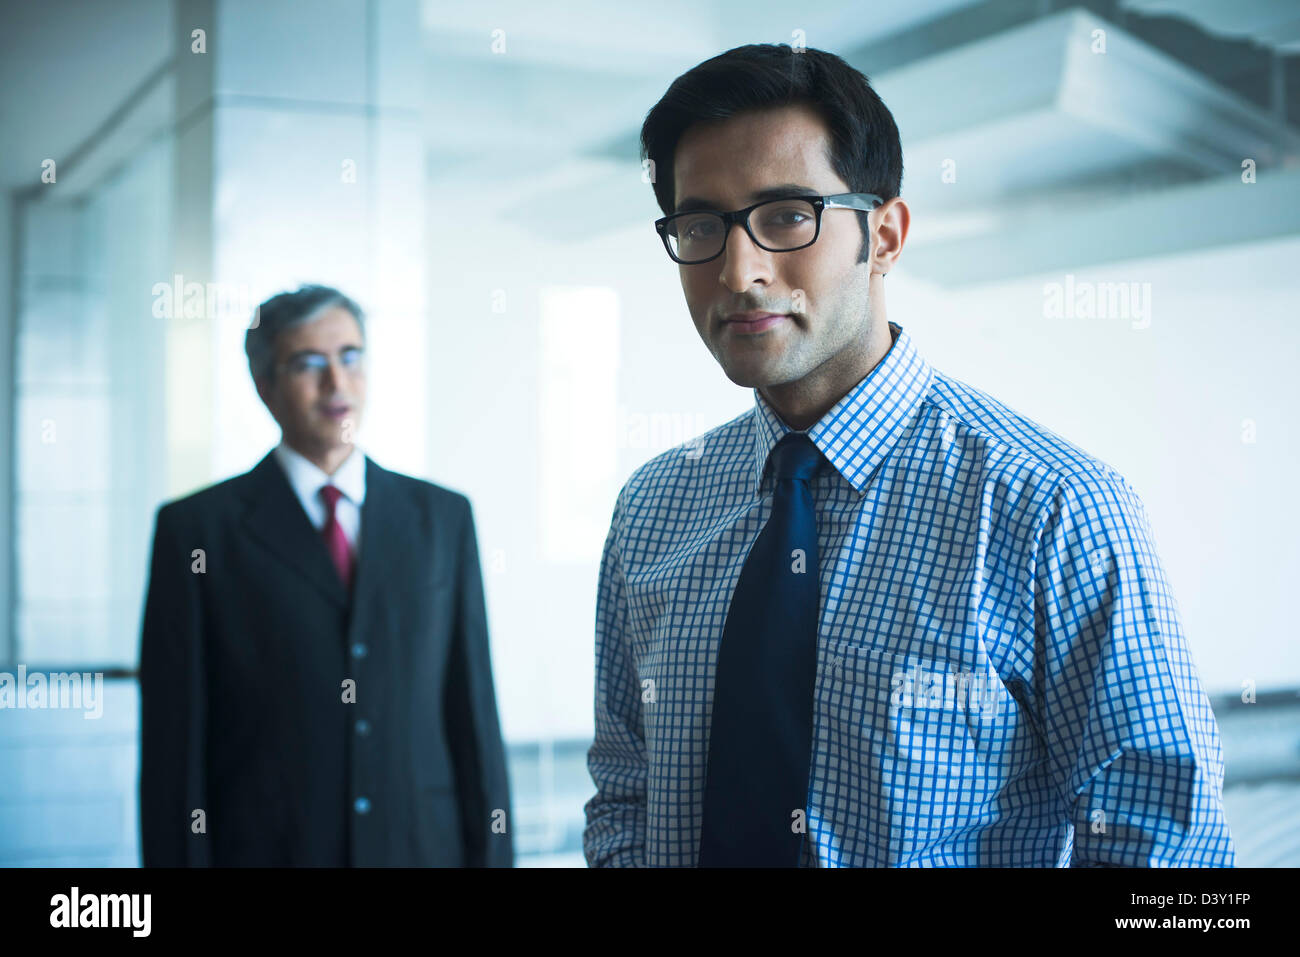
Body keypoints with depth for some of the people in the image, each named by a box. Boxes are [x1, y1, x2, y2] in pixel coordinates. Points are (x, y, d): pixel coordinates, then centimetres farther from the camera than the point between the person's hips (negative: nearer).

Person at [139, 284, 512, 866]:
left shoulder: (443, 518, 7)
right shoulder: (196, 530, -1)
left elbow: (473, 709, 6)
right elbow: (175, 741, -2)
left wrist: (492, 855, 2)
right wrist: (178, 856, -6)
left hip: (424, 844, 2)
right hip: (265, 849, -2)